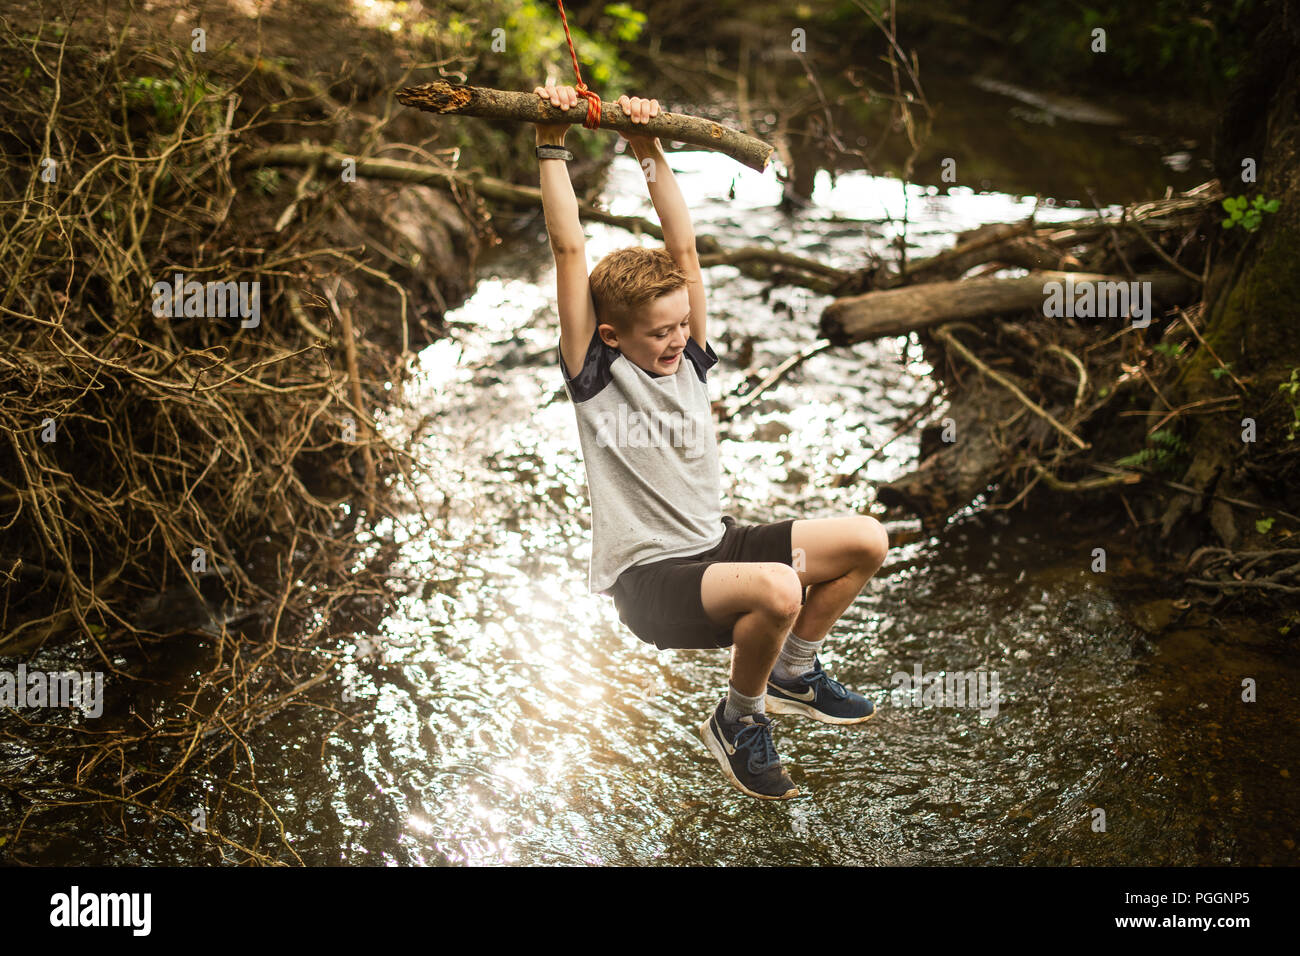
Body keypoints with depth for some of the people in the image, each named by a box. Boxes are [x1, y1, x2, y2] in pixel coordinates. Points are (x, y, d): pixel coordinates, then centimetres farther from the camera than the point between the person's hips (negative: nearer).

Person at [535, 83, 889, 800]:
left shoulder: (689, 360, 6)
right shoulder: (596, 376, -9)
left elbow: (683, 245, 4)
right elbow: (569, 251, -16)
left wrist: (650, 149, 3)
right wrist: (552, 145, -15)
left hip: (715, 545, 8)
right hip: (648, 576, -7)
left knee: (866, 539, -1)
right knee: (778, 587, -35)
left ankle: (793, 672, 21)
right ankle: (738, 721, -5)